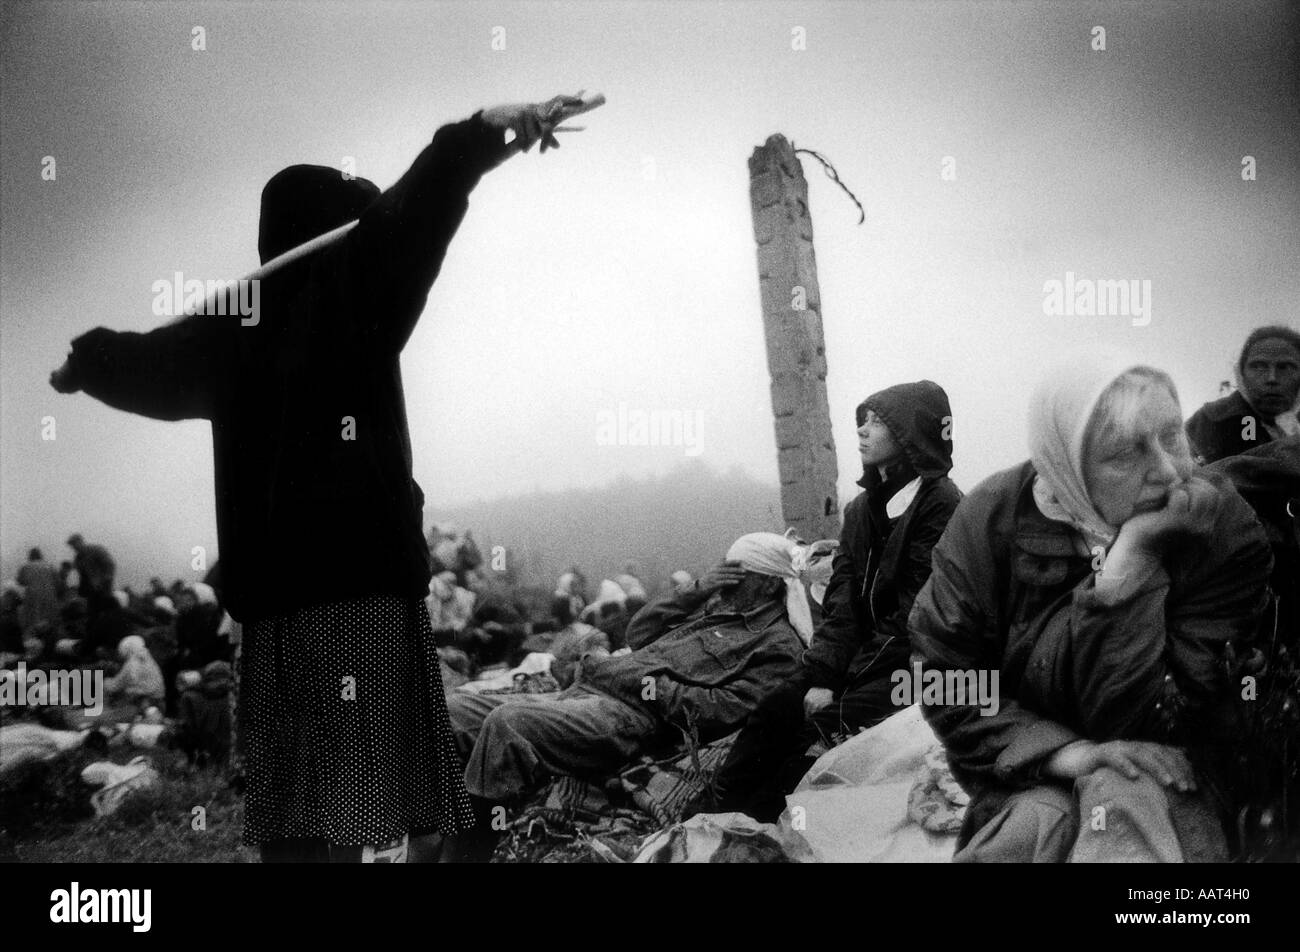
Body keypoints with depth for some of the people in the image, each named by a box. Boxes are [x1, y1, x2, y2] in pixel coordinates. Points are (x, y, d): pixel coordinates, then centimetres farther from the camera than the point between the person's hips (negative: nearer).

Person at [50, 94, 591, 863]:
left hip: (272, 601, 7)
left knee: (295, 826, 9)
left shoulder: (237, 323, 15)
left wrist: (89, 359, 52)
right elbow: (404, 218, -20)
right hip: (360, 590, -7)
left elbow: (149, 364, 32)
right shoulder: (349, 291, -2)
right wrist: (481, 135, -34)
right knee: (360, 828, -12)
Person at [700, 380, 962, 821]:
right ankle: (712, 814, -17)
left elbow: (916, 608, -14)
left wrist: (838, 682, -17)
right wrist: (820, 677, -11)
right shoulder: (862, 508, 13)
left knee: (826, 723, -25)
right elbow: (842, 598, 4)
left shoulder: (940, 504, -10)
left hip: (911, 669, -7)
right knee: (774, 710, -13)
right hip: (864, 662, 7)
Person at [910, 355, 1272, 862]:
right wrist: (1069, 754, -24)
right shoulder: (993, 517, -13)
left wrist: (1129, 559, -30)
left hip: (1165, 776, -1)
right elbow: (943, 683, -11)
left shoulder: (1227, 533, -17)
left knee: (1124, 801, -34)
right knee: (1036, 826, -31)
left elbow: (1139, 722, -21)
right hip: (1030, 773, 1)